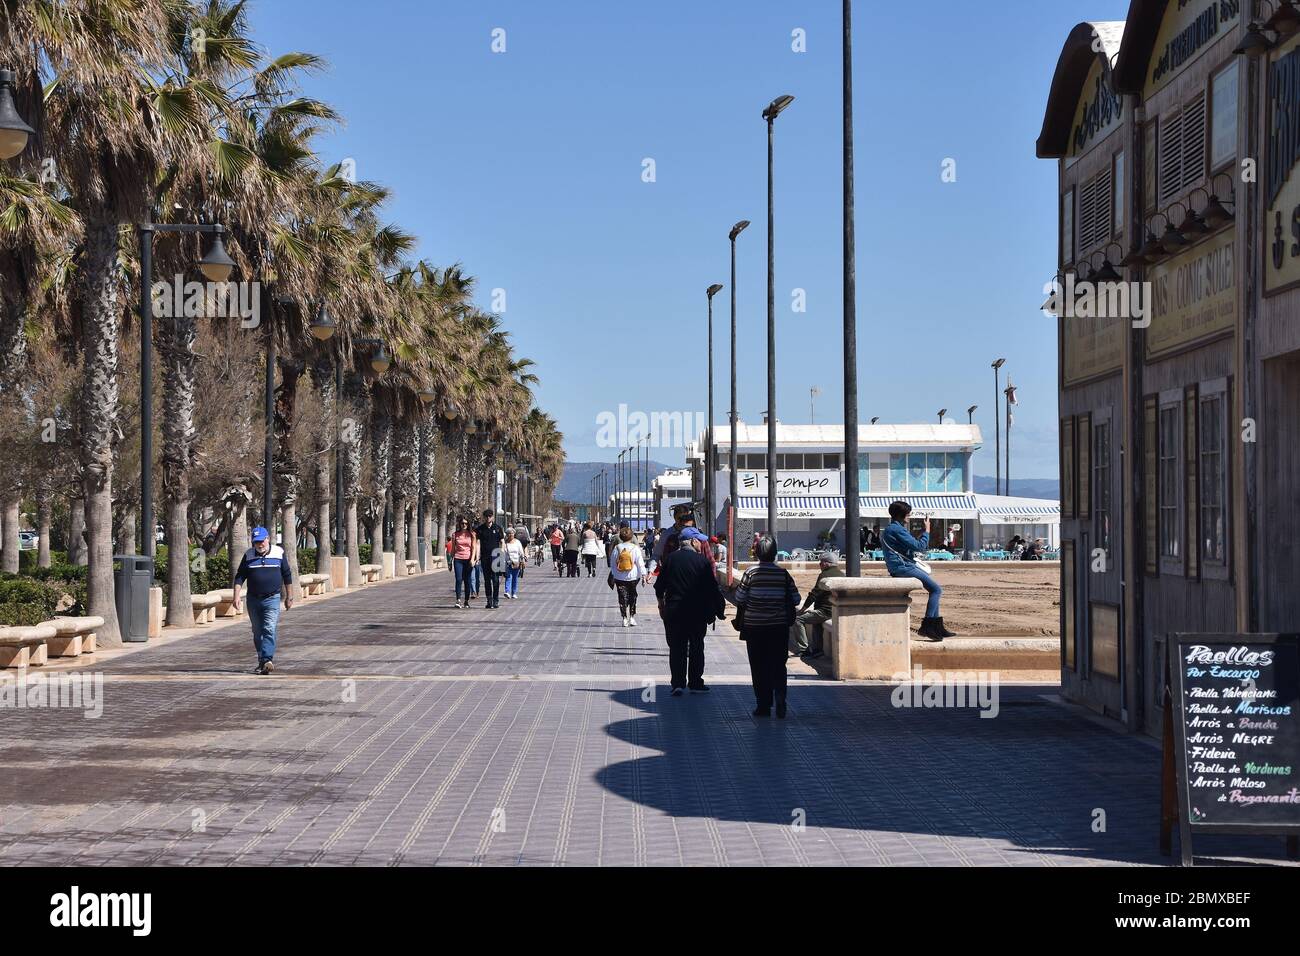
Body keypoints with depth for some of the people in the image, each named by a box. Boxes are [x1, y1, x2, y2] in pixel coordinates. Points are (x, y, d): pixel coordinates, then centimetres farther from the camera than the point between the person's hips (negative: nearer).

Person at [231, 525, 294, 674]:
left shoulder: (278, 553, 1)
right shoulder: (248, 555, 4)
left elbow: (287, 576, 8)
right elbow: (239, 577, 4)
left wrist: (289, 597, 9)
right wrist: (236, 597, -7)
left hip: (272, 599, -3)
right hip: (253, 600, 3)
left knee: (269, 630, -16)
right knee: (257, 633, 10)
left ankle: (267, 660, -24)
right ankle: (261, 661, 20)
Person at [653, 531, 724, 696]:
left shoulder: (670, 559, 0)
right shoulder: (703, 561, -5)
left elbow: (659, 586, 5)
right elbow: (712, 588, -4)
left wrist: (661, 605, 20)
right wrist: (717, 609, 7)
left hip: (673, 610, 1)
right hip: (697, 611, -1)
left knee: (676, 647, 6)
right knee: (696, 647, 11)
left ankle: (678, 683, 1)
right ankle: (695, 683, 13)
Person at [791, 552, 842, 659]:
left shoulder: (824, 576, -12)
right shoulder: (842, 575, 14)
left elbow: (814, 594, -12)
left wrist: (803, 608, 0)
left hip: (825, 611, -9)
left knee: (799, 620, -8)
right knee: (816, 621, 35)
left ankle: (804, 649, -10)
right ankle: (817, 648, 29)